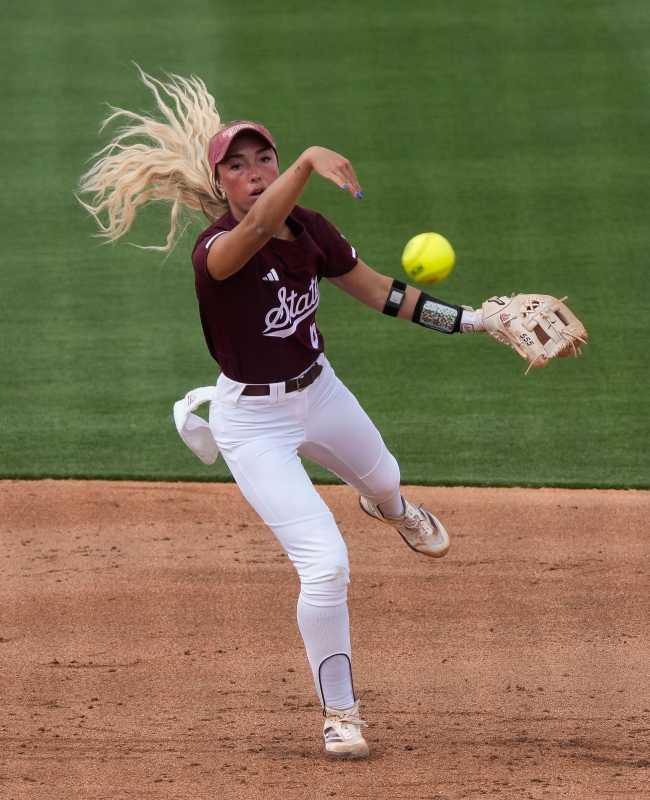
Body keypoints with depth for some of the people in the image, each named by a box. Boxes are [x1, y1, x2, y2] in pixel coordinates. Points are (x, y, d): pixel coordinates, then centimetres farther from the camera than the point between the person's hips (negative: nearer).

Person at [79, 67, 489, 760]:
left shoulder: (310, 230, -9)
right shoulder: (216, 250, -29)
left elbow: (380, 292, 3)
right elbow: (259, 225, -53)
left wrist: (474, 320, -1)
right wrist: (310, 161, -69)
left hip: (318, 392, 7)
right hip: (254, 422, -7)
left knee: (381, 477, 36)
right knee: (325, 566, -15)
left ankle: (392, 509, 77)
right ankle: (339, 713, 6)